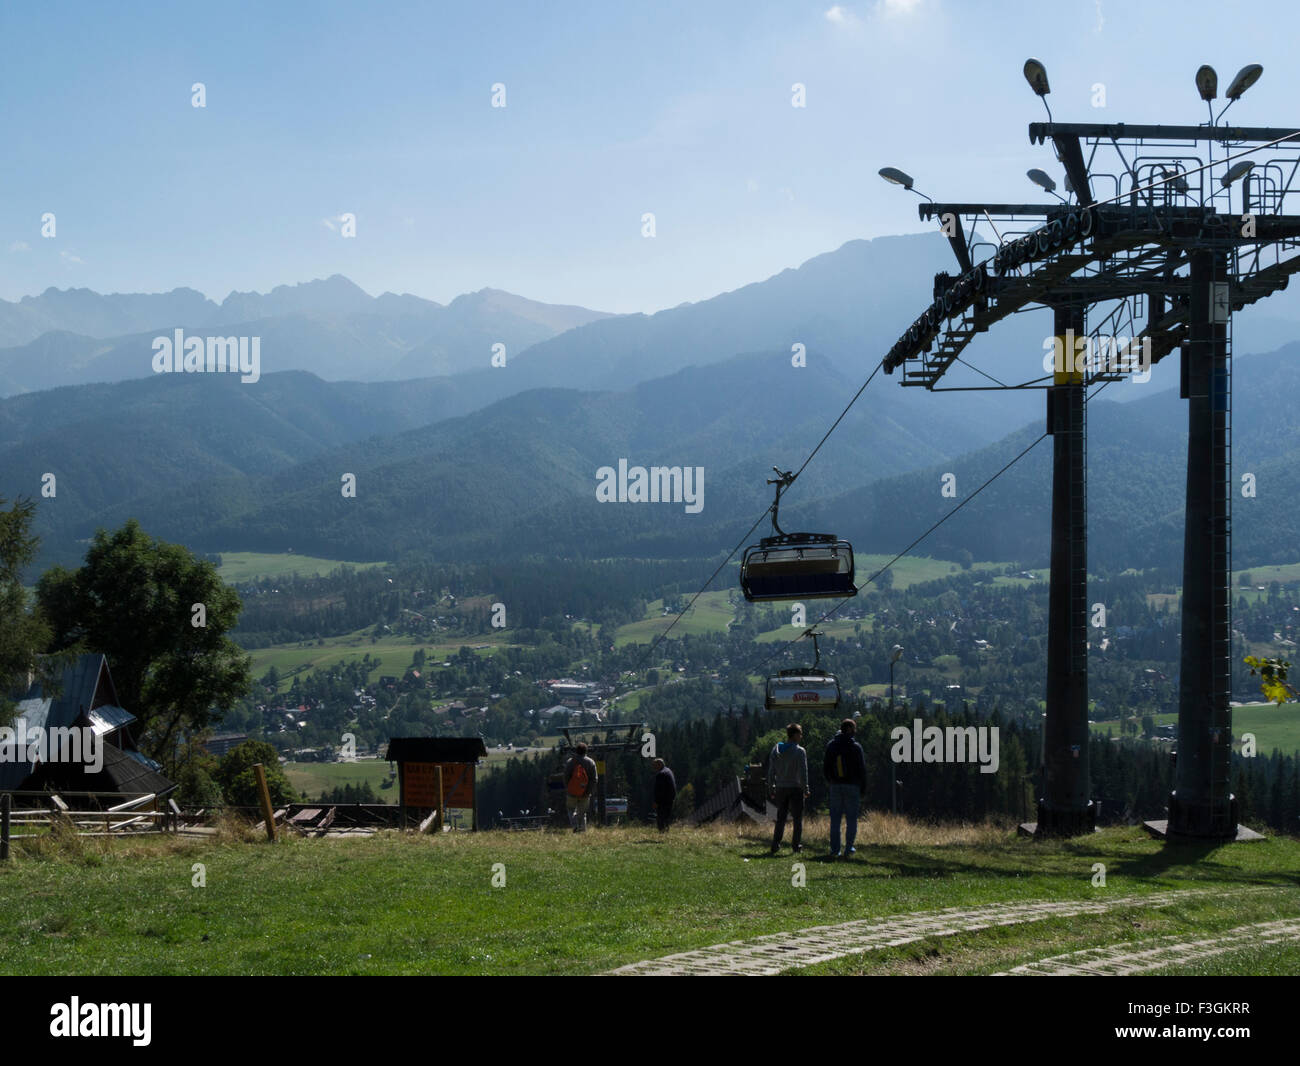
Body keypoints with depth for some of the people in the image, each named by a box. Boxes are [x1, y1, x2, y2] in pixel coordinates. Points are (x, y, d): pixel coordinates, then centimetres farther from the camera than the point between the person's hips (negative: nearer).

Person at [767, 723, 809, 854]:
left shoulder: (776, 750, 6)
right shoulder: (799, 751, -10)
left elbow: (771, 771, 7)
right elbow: (803, 772, -12)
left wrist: (771, 789, 13)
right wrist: (805, 789, -6)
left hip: (780, 789, 5)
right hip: (795, 788, -4)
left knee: (780, 818, 10)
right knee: (797, 818, 5)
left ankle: (775, 845, 4)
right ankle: (796, 845, 3)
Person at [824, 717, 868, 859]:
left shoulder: (831, 745, 2)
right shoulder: (855, 747, -9)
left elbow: (826, 767, 7)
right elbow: (862, 769, -7)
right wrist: (863, 788, 1)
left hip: (835, 786, 3)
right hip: (852, 786, -3)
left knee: (835, 818, 7)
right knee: (851, 818, 6)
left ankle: (835, 849, 4)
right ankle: (848, 848, 5)